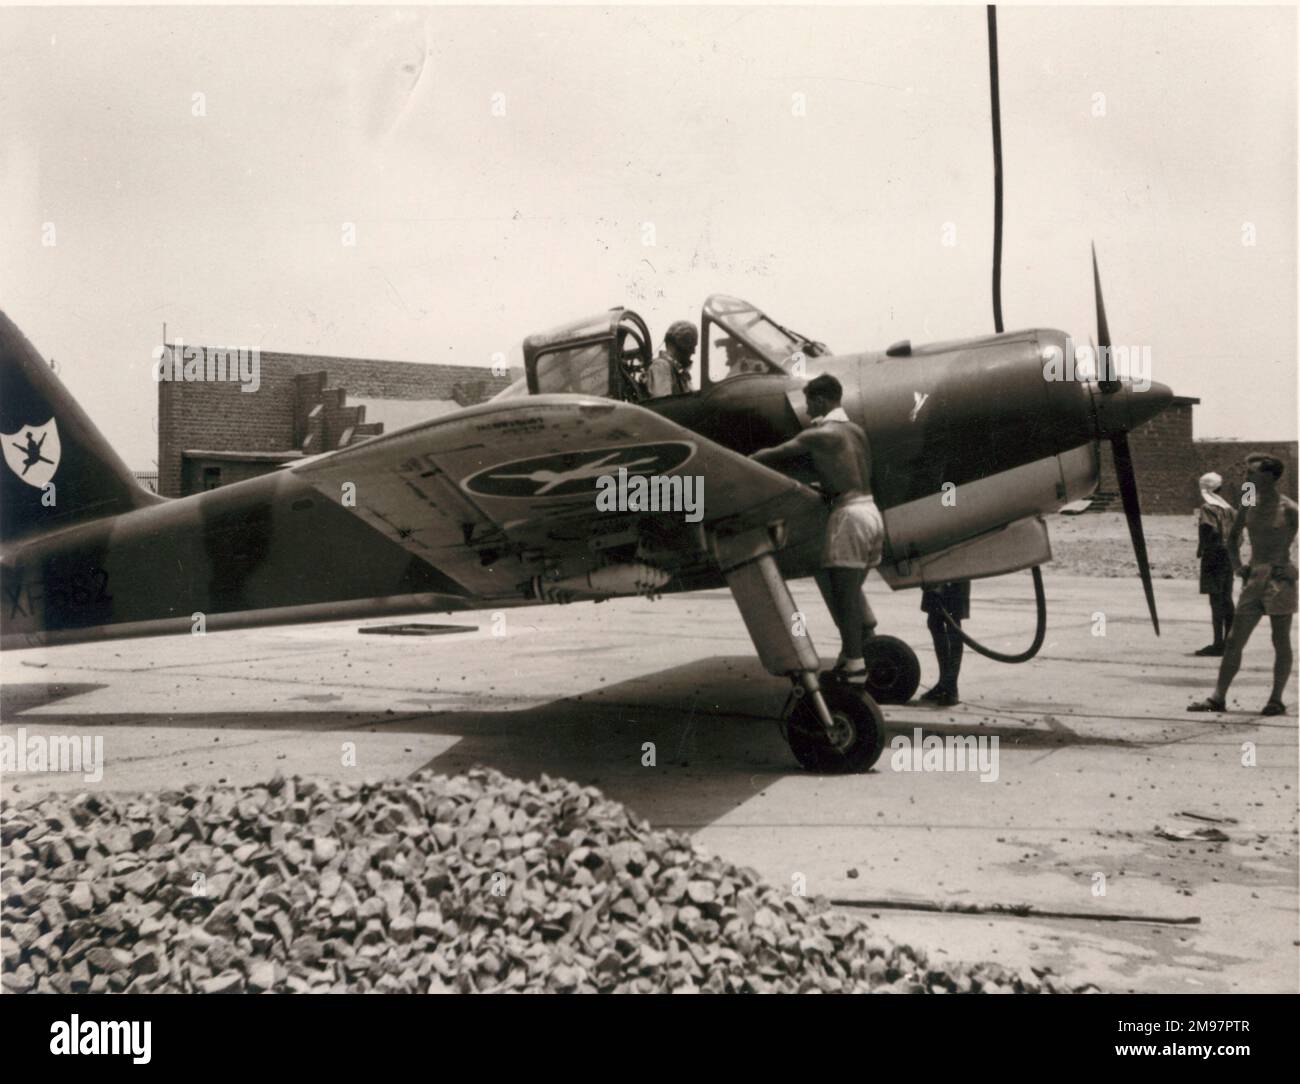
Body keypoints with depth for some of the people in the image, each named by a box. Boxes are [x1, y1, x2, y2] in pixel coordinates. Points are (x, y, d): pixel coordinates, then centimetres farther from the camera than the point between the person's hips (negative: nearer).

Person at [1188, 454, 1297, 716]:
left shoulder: (1288, 509, -7)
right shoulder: (1249, 505, 9)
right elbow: (1233, 536, 24)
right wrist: (1237, 565, 12)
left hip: (1280, 579, -5)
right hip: (1254, 579, 5)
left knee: (1281, 643, 1)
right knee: (1234, 641, 2)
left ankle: (1276, 699, 8)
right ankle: (1218, 697, 3)